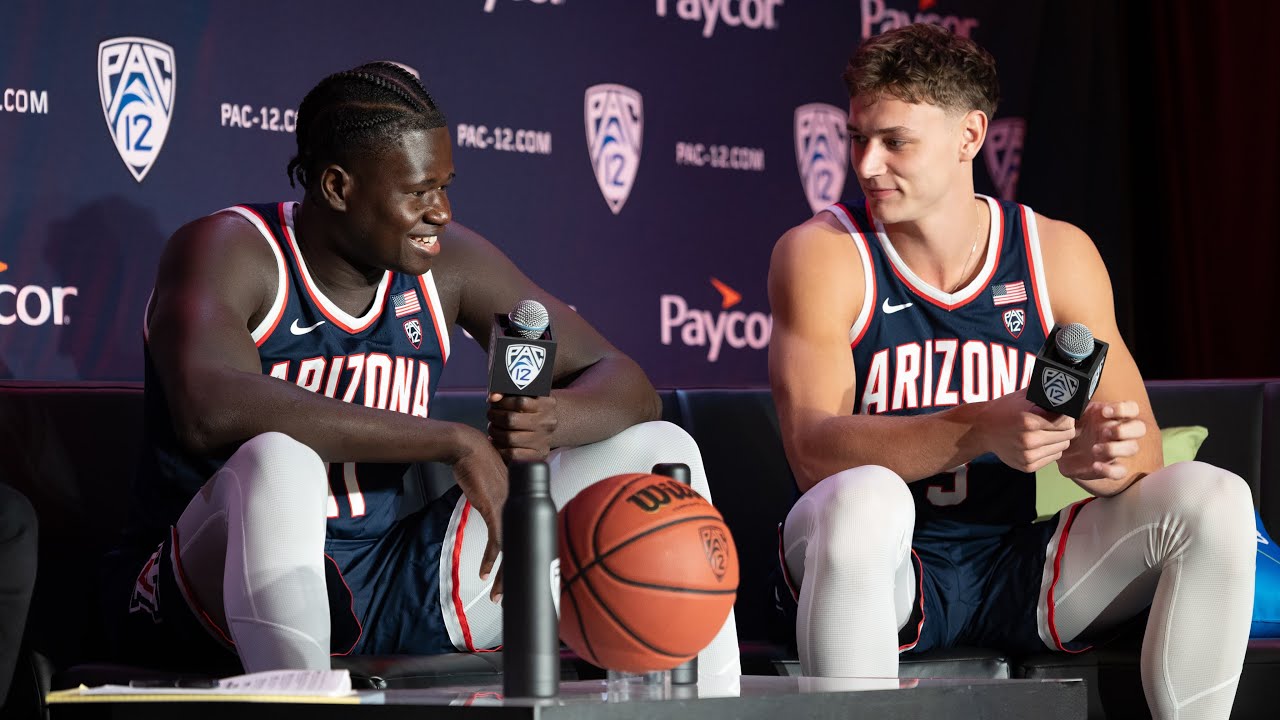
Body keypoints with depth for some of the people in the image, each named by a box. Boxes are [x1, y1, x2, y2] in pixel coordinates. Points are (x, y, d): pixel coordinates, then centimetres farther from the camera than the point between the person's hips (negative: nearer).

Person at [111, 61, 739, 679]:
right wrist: (454, 442, -31)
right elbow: (208, 410, -34)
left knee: (659, 450, 2)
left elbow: (629, 388, 7)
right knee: (277, 464, -41)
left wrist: (553, 420, -20)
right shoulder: (229, 251, -12)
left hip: (397, 583, 6)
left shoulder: (450, 262, 4)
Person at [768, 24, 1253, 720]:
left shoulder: (1058, 253, 5)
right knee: (864, 497, -37)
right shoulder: (820, 254, -5)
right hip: (882, 574, -3)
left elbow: (1140, 449, 4)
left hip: (1014, 569, 4)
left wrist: (1106, 458, -22)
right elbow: (812, 449, -18)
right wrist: (980, 430, -33)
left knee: (1214, 500, -16)